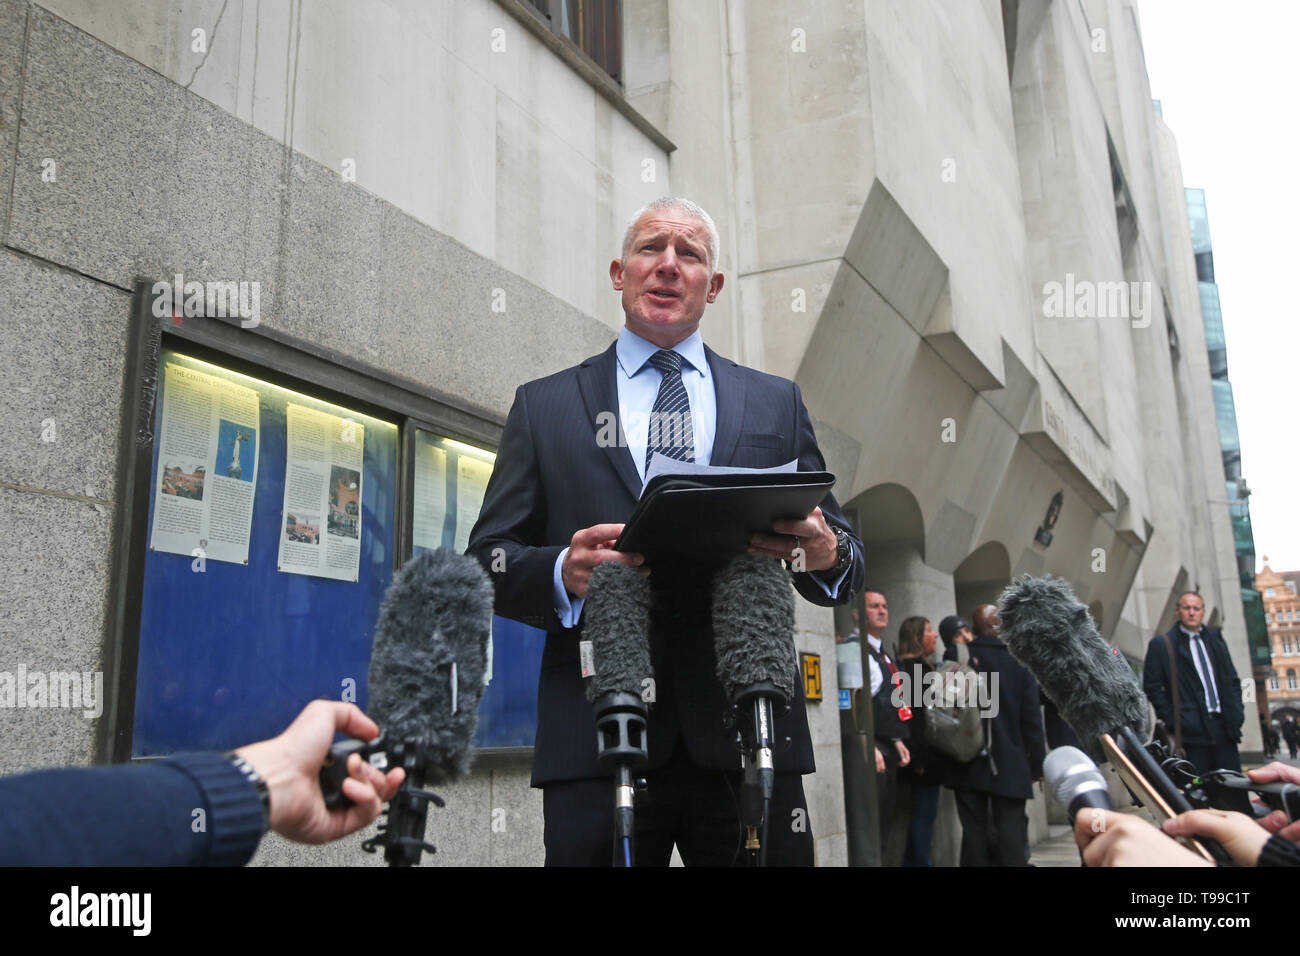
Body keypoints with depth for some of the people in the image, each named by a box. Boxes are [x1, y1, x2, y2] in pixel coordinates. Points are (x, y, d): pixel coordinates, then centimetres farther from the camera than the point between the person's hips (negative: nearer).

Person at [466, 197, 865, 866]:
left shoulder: (777, 403, 15)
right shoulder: (543, 405, 12)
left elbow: (843, 560, 13)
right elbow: (487, 560, 7)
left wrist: (827, 554, -11)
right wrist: (561, 572, -14)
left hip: (748, 736, 1)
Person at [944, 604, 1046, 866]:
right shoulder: (1019, 661, -3)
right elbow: (1031, 719, -3)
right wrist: (1037, 763, 4)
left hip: (968, 763, 1)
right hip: (1010, 765, -1)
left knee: (974, 833, 4)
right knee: (1010, 835, 2)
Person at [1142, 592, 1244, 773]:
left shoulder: (1214, 638, 15)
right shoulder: (1161, 644, 0)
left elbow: (1231, 679, 18)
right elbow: (1152, 687, -1)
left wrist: (1236, 712, 7)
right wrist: (1172, 720, -8)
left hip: (1224, 729, 5)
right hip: (1192, 730, -5)